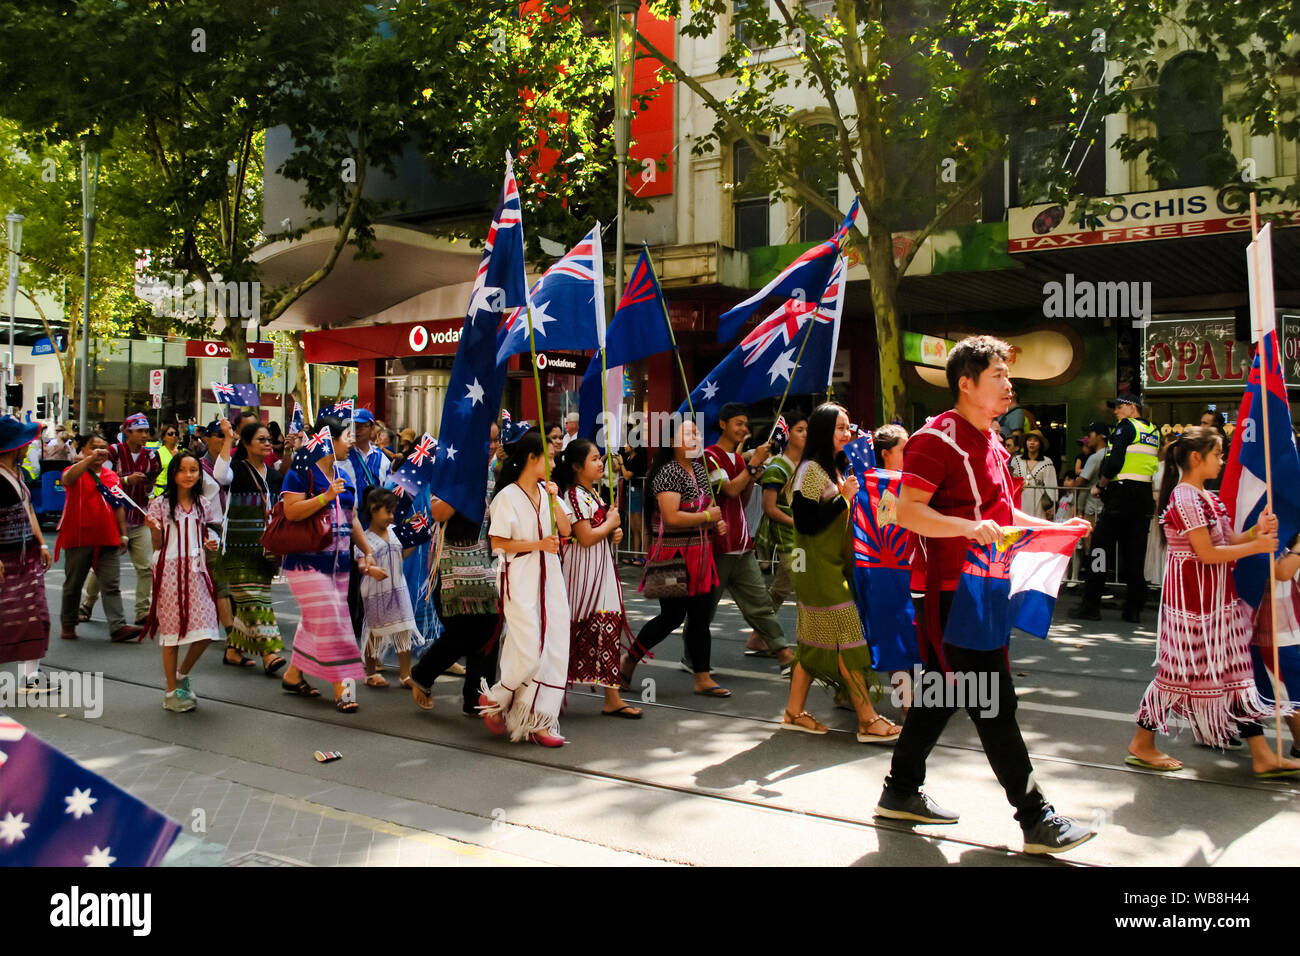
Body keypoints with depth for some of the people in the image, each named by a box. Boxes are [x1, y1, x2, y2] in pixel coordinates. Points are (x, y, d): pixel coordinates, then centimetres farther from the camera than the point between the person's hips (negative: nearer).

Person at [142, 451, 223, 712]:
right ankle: (172, 692, 12)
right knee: (173, 632, 0)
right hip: (170, 570, -4)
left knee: (204, 631, -2)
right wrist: (154, 529, -20)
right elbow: (158, 546, -1)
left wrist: (213, 543, -1)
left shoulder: (201, 504, 9)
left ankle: (182, 675, 25)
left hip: (196, 570, 4)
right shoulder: (160, 503, -2)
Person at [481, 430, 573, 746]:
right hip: (520, 580, -7)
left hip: (549, 578, 7)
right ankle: (494, 700, 17)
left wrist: (554, 500, -5)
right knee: (530, 652, -10)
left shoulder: (546, 492, 11)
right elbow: (497, 543, -11)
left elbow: (566, 530, 8)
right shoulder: (507, 497, -9)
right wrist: (538, 544, -15)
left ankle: (539, 722, 11)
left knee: (554, 649, 3)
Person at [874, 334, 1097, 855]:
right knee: (994, 703, -5)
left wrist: (1053, 529, 15)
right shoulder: (937, 438, -14)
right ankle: (1036, 819, 2)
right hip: (949, 592, -10)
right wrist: (970, 527, -33)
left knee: (941, 691, 16)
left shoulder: (990, 443, 17)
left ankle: (902, 791, 28)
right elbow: (908, 511, -23)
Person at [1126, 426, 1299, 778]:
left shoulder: (1206, 497, 13)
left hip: (1217, 596, 10)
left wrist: (1256, 531, -6)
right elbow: (1207, 553, -20)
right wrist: (1256, 546, -14)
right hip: (1192, 594, -10)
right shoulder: (1185, 497, -17)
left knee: (1235, 669, 10)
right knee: (1181, 669, -1)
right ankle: (1141, 745, 12)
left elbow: (1226, 541, 10)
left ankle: (1262, 756, 15)